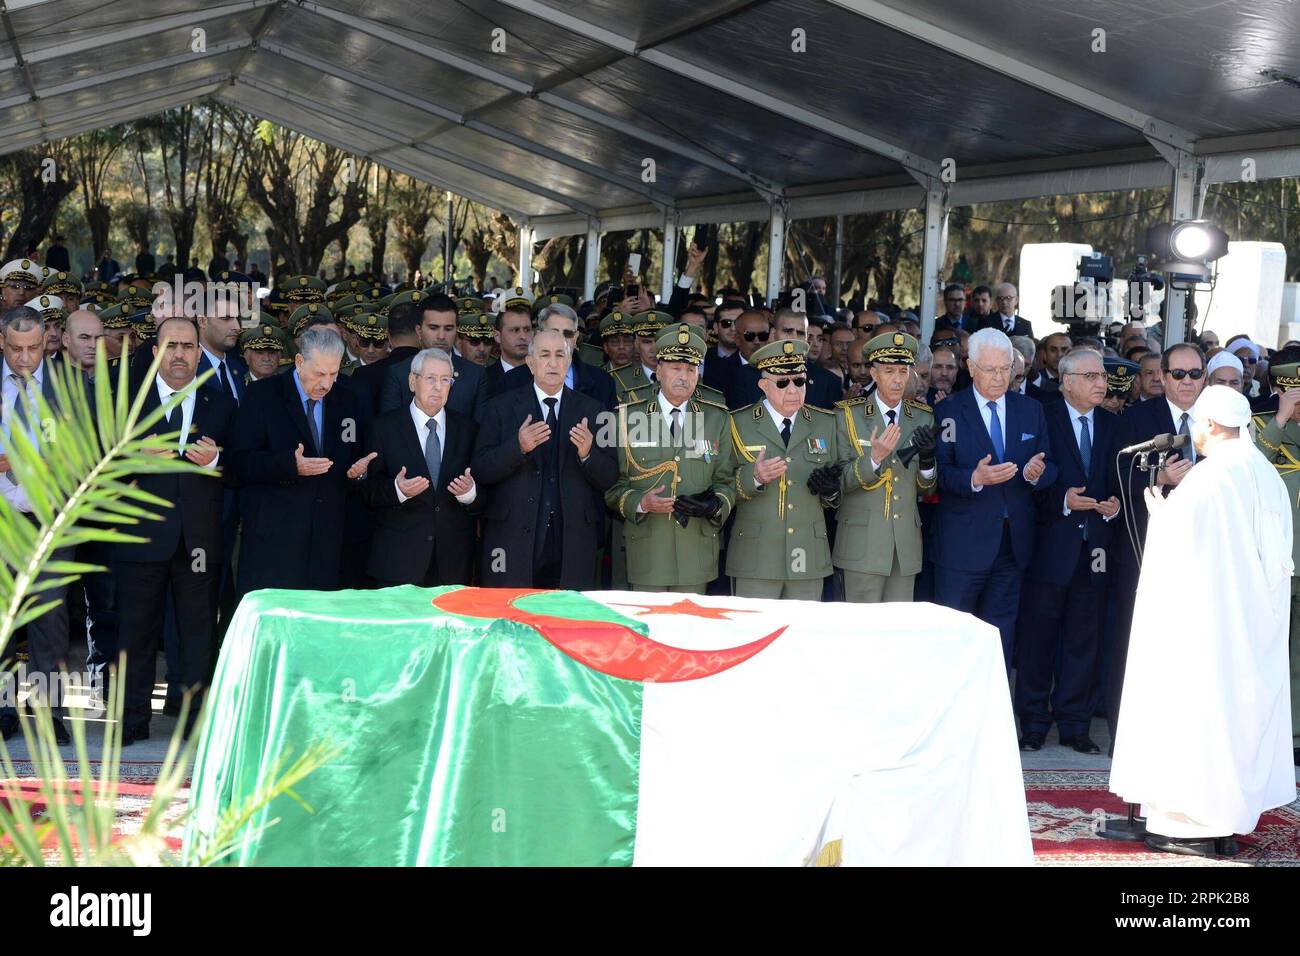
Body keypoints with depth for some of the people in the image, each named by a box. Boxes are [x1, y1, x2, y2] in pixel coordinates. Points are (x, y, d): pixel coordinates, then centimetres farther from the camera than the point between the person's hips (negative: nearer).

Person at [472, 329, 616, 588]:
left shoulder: (591, 410, 9)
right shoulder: (501, 407, 6)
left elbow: (609, 478, 5)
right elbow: (480, 470, -2)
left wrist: (587, 454, -14)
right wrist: (517, 447, -17)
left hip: (573, 538, 1)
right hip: (514, 538, -1)